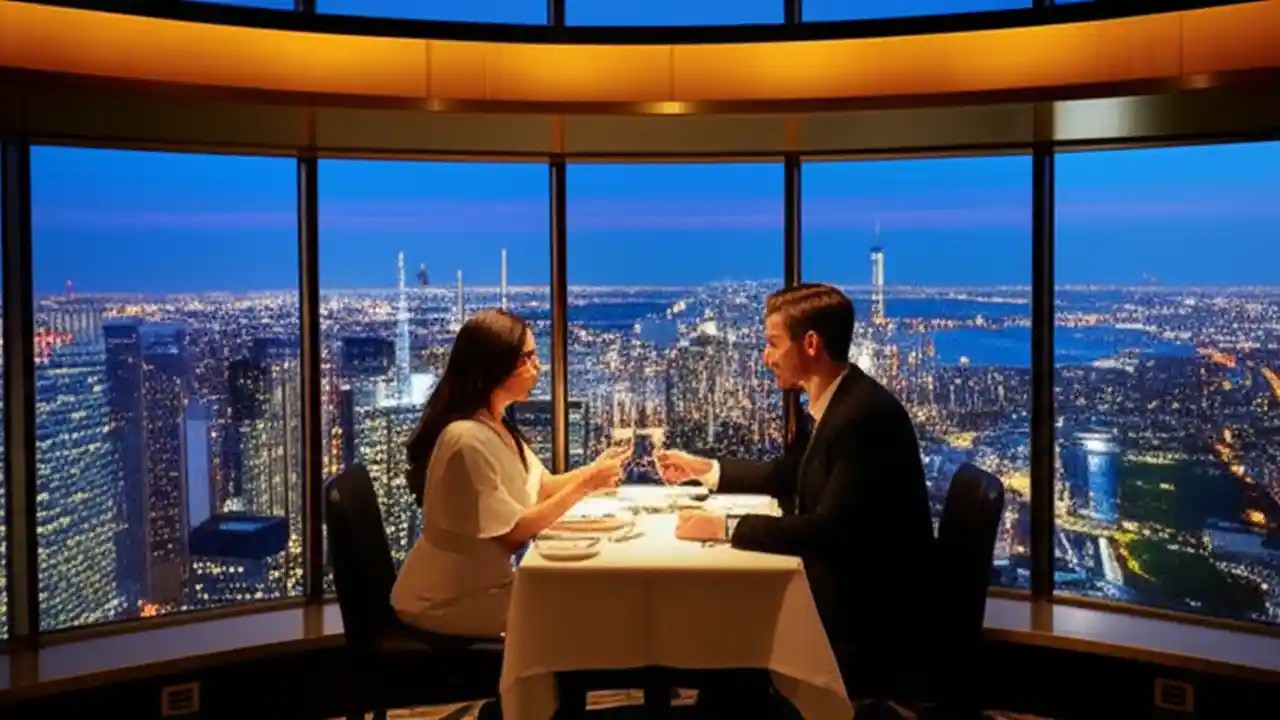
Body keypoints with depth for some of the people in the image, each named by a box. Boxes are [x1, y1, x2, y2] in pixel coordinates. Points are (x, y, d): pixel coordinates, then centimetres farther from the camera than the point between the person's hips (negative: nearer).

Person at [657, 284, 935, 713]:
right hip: (843, 593, 9)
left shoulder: (866, 413, -24)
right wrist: (704, 469, 20)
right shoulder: (833, 404, 6)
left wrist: (725, 527, -23)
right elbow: (786, 476, 23)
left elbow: (829, 529, -28)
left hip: (871, 621, -9)